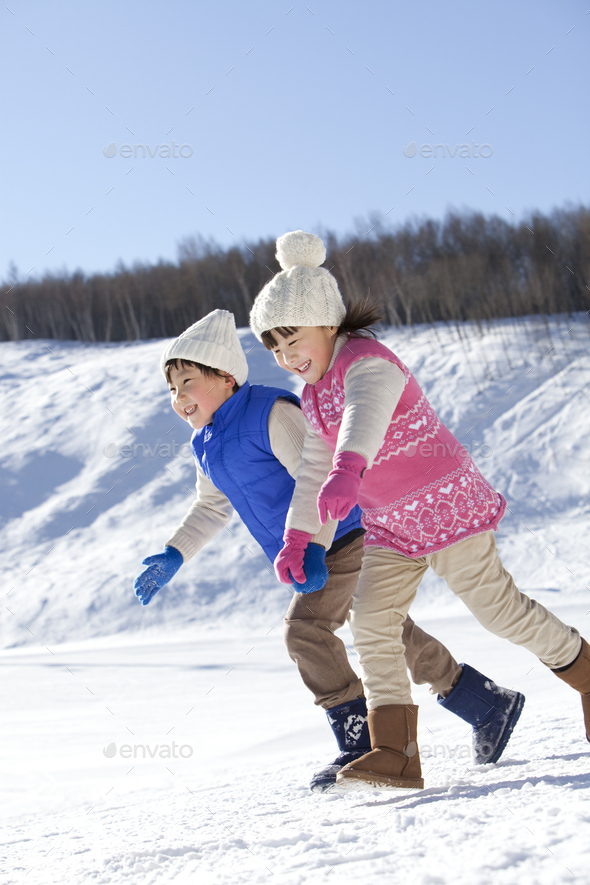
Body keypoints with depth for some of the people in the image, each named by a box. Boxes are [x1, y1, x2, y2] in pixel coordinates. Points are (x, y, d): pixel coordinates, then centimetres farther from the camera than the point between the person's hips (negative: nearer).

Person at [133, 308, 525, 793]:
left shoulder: (270, 413, -19)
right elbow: (212, 508, 24)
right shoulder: (207, 445, 9)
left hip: (346, 535, -9)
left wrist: (313, 548, -33)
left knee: (306, 626, -20)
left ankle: (362, 739, -14)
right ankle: (488, 703, 20)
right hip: (315, 551, 9)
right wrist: (174, 555, 13)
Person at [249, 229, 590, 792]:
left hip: (444, 503, -8)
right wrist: (296, 537, 12)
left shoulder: (368, 363, -20)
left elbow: (365, 417, -43)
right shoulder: (313, 395, 9)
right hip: (388, 525, 8)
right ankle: (396, 753, -10)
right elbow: (314, 469, 18)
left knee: (498, 608, -3)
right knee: (370, 620, -7)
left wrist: (347, 470, -62)